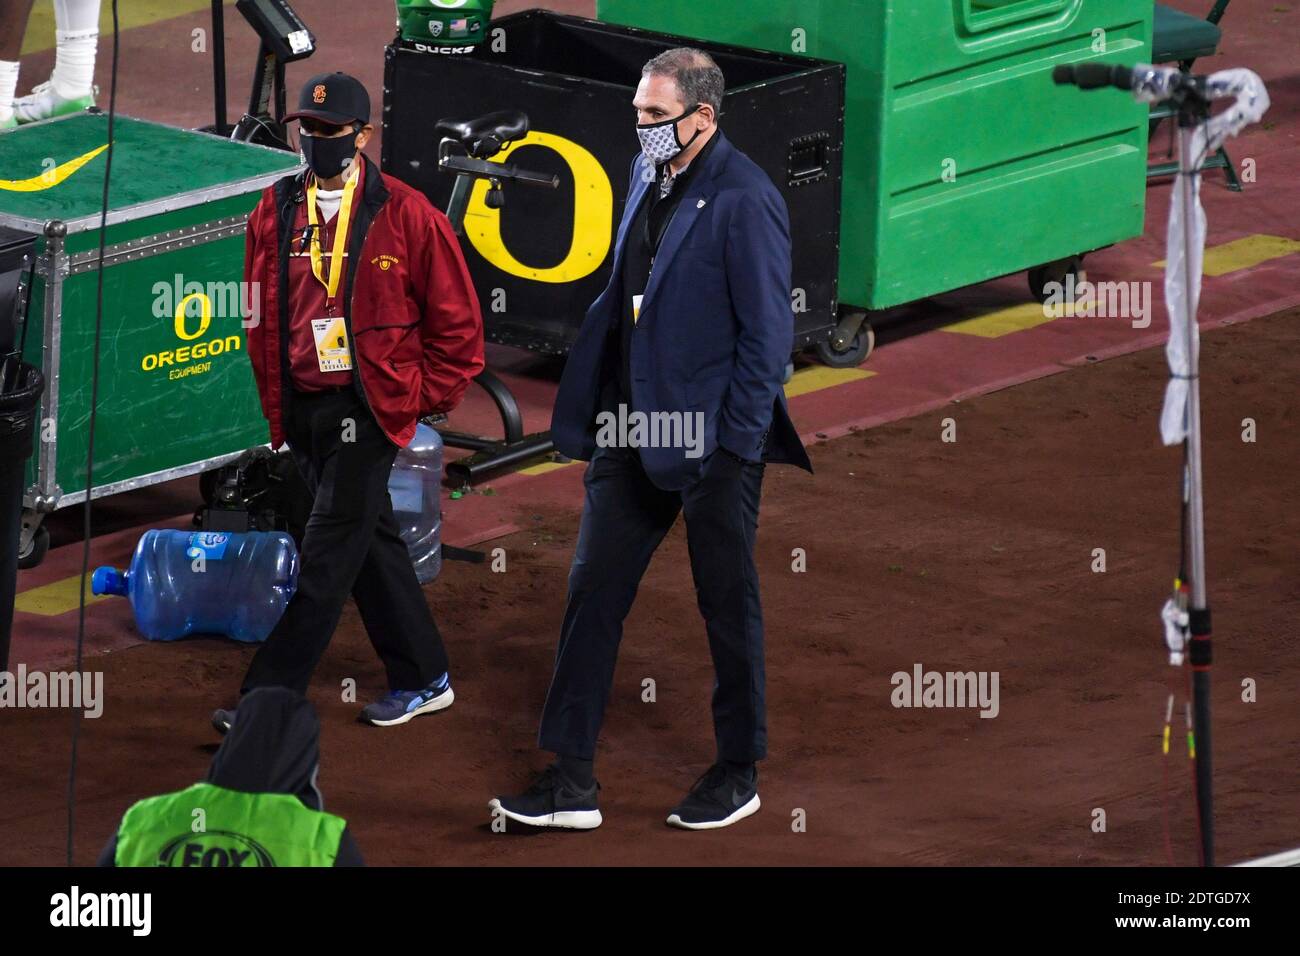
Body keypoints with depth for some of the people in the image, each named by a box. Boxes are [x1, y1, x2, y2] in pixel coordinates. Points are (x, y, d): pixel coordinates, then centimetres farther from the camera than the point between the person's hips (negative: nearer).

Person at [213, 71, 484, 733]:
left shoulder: (406, 216, -8)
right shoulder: (277, 211, 6)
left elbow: (456, 322, -3)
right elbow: (262, 318, 14)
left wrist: (423, 398, -4)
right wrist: (277, 409, 11)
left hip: (369, 408, -6)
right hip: (303, 408, 6)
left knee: (327, 558, -7)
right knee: (371, 541, 15)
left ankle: (270, 699, -9)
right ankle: (422, 681, 26)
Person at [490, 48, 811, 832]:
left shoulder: (743, 200, -16)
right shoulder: (649, 177, 9)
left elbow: (768, 332, -15)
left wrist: (735, 443, -16)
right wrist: (590, 413, 13)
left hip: (714, 441, -8)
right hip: (635, 429, 8)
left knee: (728, 606, 8)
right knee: (594, 592, 5)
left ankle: (740, 773, 23)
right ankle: (572, 781, 9)